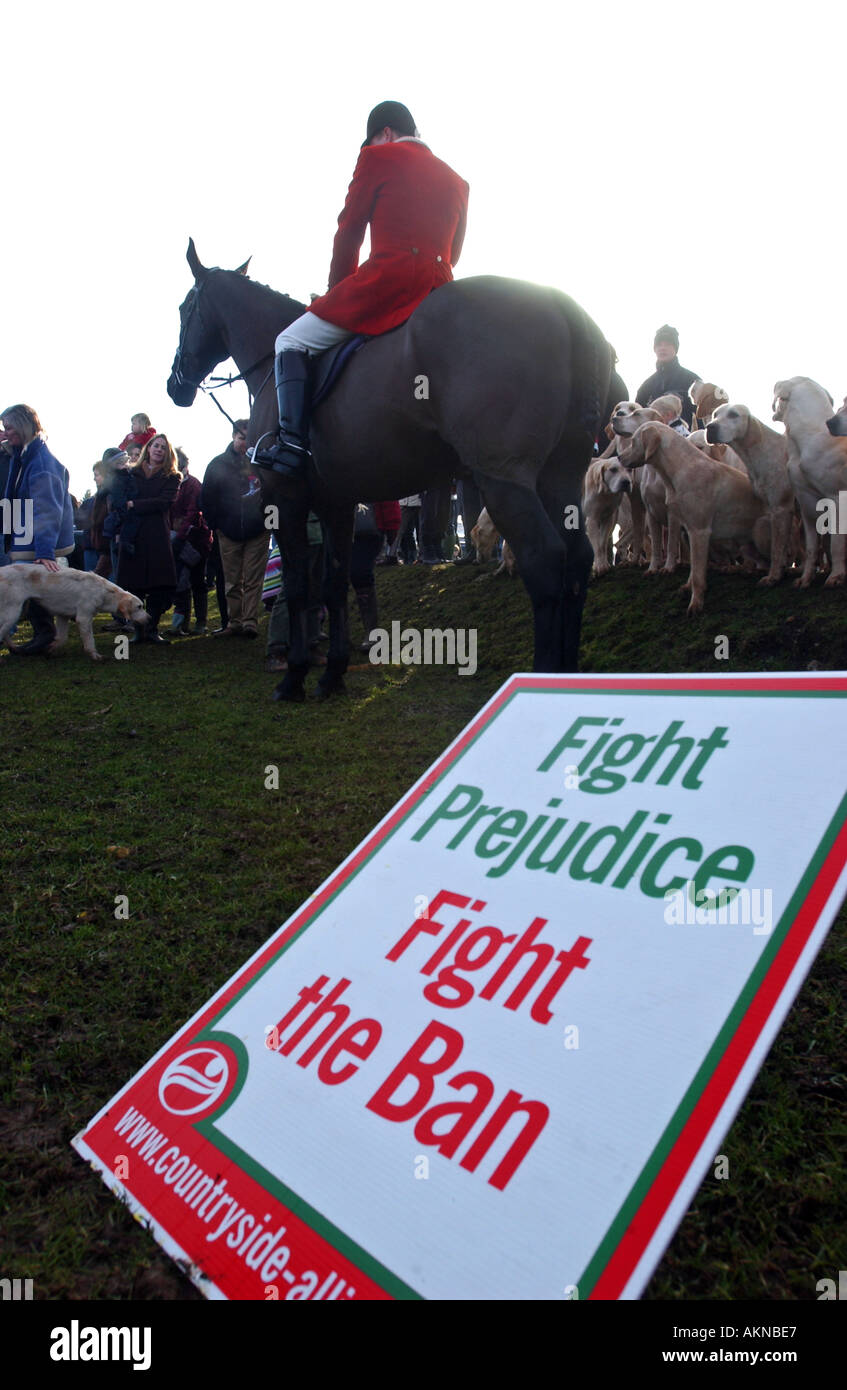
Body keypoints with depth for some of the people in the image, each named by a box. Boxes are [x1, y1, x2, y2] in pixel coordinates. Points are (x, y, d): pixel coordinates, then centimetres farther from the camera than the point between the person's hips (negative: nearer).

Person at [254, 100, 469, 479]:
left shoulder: (378, 157, 7)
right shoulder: (456, 181, 24)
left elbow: (348, 232, 7)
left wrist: (336, 289, 19)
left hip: (387, 280, -6)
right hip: (440, 291, 7)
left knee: (291, 343, 3)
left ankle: (292, 446, -13)